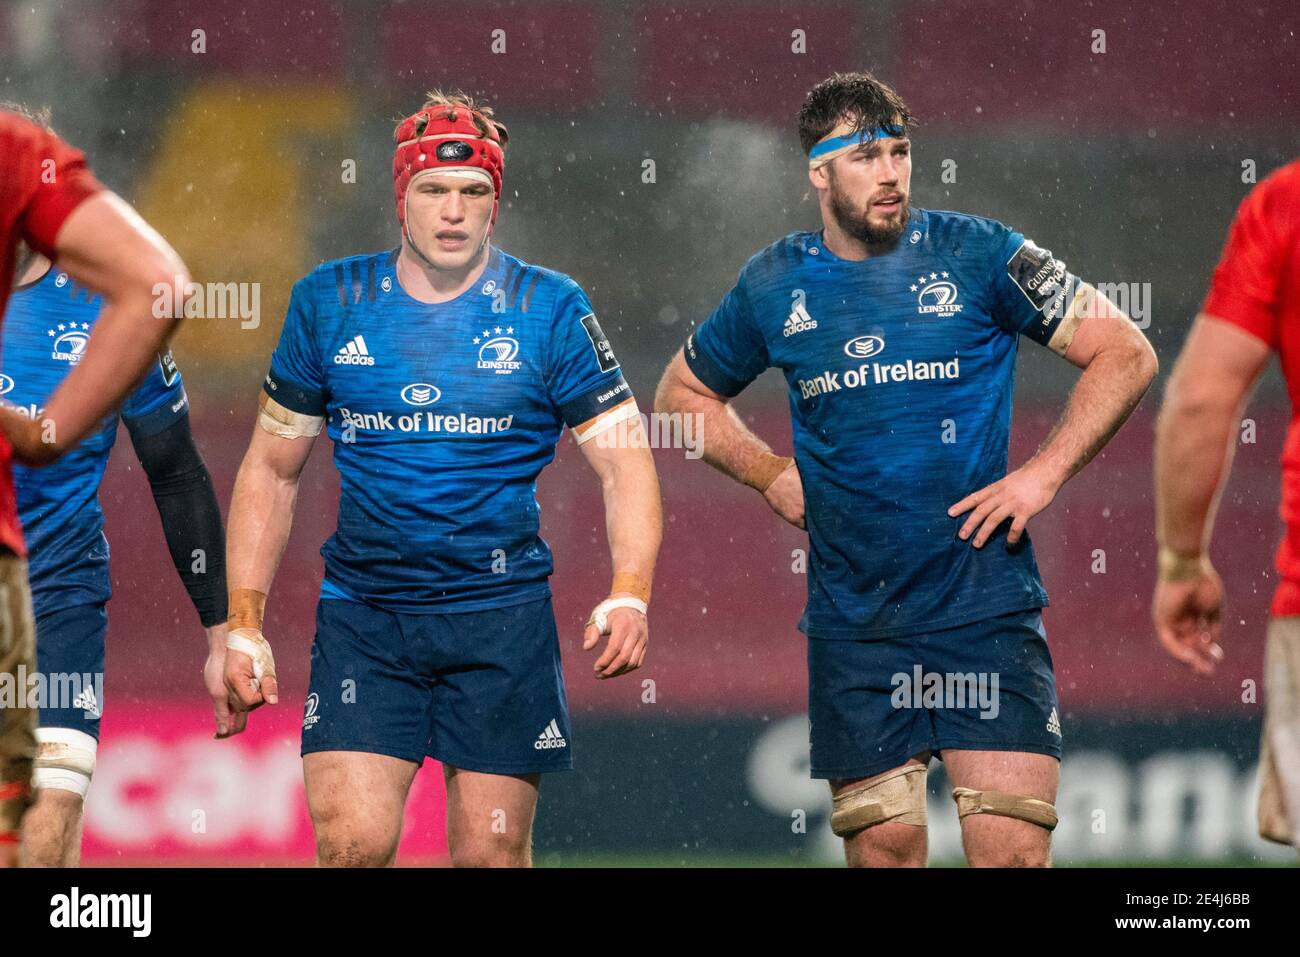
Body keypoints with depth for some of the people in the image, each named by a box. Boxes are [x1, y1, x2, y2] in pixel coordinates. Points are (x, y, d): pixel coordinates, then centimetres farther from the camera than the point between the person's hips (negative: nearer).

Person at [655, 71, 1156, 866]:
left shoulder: (976, 254, -2)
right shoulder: (775, 285, 7)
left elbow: (1126, 354, 0)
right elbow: (684, 392, 24)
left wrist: (1044, 474, -7)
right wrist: (770, 474, 10)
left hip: (984, 603, -3)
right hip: (853, 618, 3)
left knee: (1013, 848, -12)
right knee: (882, 847, 4)